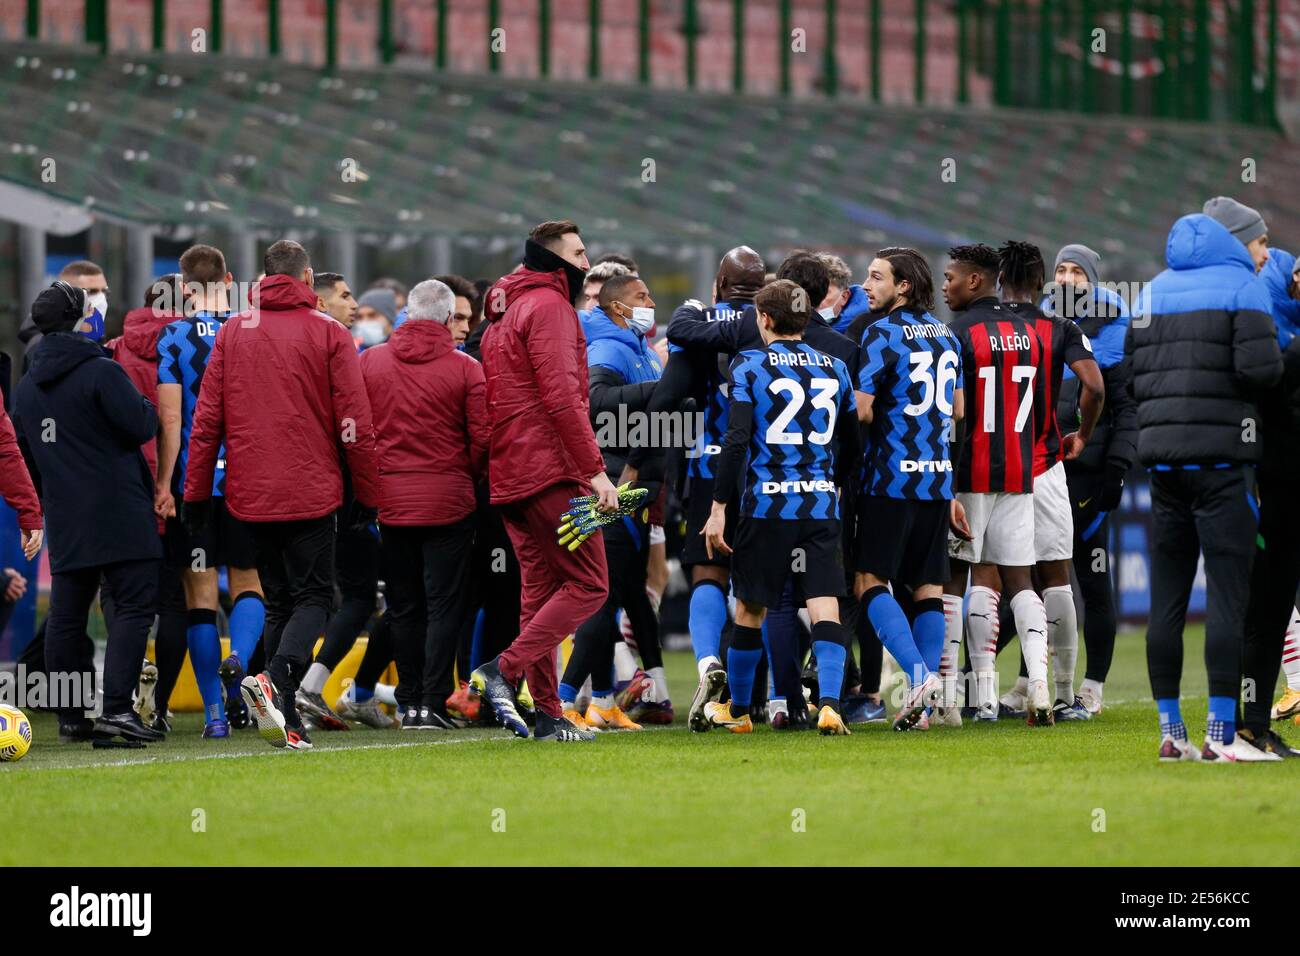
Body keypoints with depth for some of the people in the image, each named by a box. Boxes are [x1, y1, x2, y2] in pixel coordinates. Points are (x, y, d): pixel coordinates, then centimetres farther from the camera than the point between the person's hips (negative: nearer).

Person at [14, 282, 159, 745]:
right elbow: (141, 427, -14)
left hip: (64, 520, 7)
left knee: (65, 615, 10)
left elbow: (27, 453, 19)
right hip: (120, 515, -7)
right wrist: (147, 406, 8)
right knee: (133, 607, -5)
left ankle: (69, 716, 14)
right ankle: (116, 708, -17)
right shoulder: (101, 372, -11)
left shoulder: (26, 386, 13)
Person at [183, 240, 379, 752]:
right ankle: (276, 677, -26)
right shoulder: (328, 334, -3)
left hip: (251, 493, 4)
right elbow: (355, 425, -4)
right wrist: (367, 494, 4)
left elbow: (206, 420, 6)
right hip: (311, 492, -4)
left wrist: (197, 492, 11)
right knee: (313, 595, 2)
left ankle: (286, 722, 5)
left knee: (278, 600, 13)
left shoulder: (231, 332, 7)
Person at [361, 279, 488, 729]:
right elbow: (481, 438, -7)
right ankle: (434, 703, -3)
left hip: (389, 498, 3)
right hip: (448, 499, -3)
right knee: (444, 603, 2)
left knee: (404, 605, 12)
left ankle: (409, 702, 13)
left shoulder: (369, 361, 0)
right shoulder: (465, 369, -8)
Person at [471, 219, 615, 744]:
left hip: (509, 474, 9)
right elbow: (561, 397, -17)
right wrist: (595, 469, -18)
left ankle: (547, 714, 7)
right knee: (588, 584, -7)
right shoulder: (549, 305, -7)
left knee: (541, 586, 9)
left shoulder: (504, 313, 22)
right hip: (550, 466, -9)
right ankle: (506, 669, -18)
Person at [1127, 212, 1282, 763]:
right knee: (1228, 594, -6)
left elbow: (1133, 379, 12)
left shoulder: (1152, 294, 14)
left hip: (1162, 455, 6)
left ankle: (1171, 732, 9)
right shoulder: (1241, 287, -3)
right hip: (1222, 455, -6)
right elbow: (1261, 369, -14)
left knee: (1167, 599, 7)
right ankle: (1221, 735, -11)